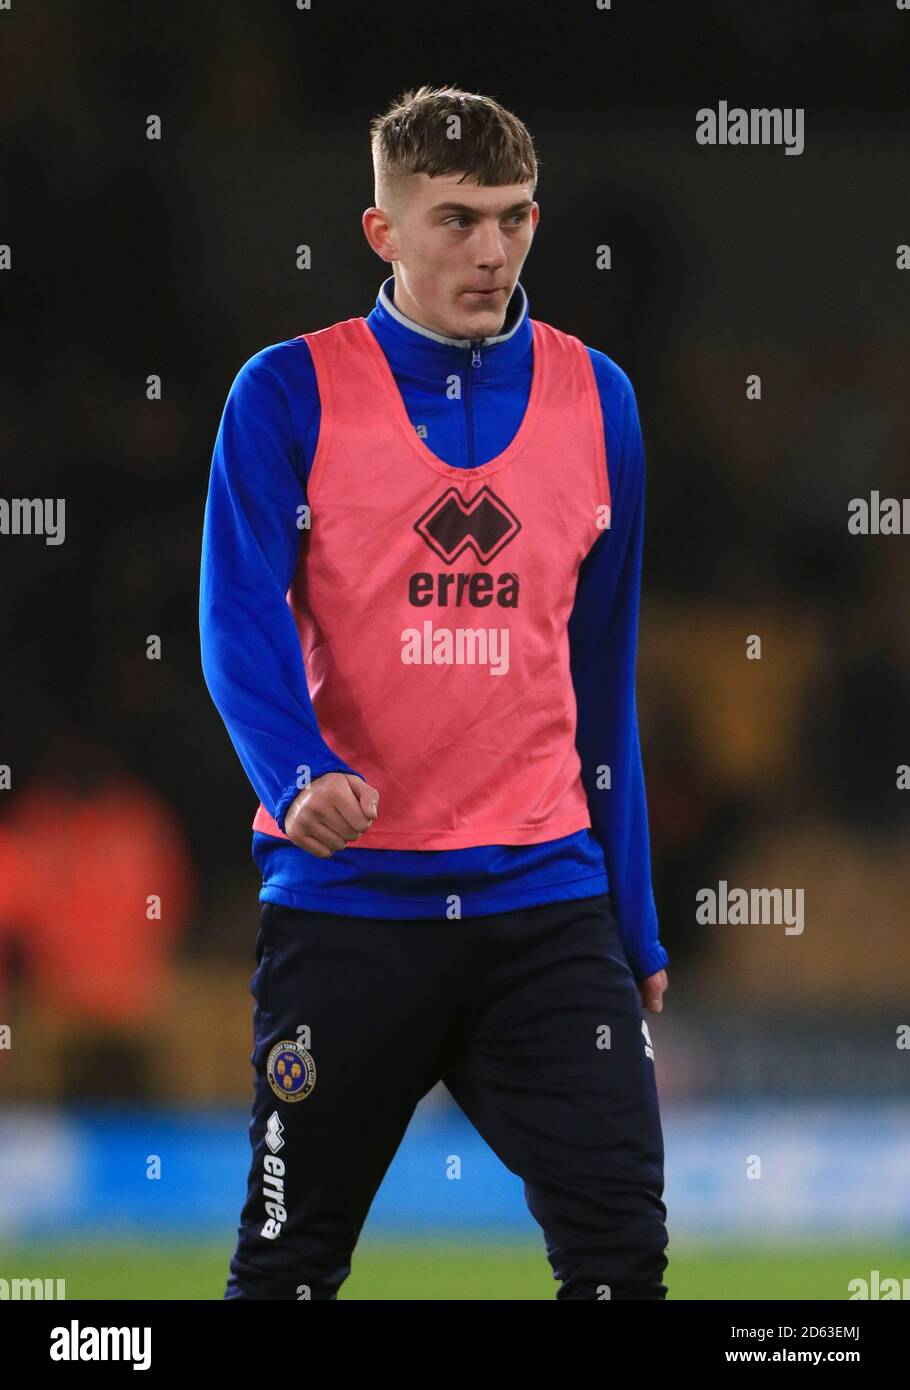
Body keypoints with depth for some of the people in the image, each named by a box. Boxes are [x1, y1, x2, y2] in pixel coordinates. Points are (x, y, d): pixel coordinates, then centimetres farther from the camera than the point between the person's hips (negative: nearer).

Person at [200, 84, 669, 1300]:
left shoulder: (596, 401, 9)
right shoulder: (291, 394, -1)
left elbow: (602, 676, 15)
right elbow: (241, 622, -11)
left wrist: (633, 924, 15)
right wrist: (299, 777, -31)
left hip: (543, 893, 2)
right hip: (346, 899, -2)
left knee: (621, 1244, -9)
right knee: (290, 1260, 6)